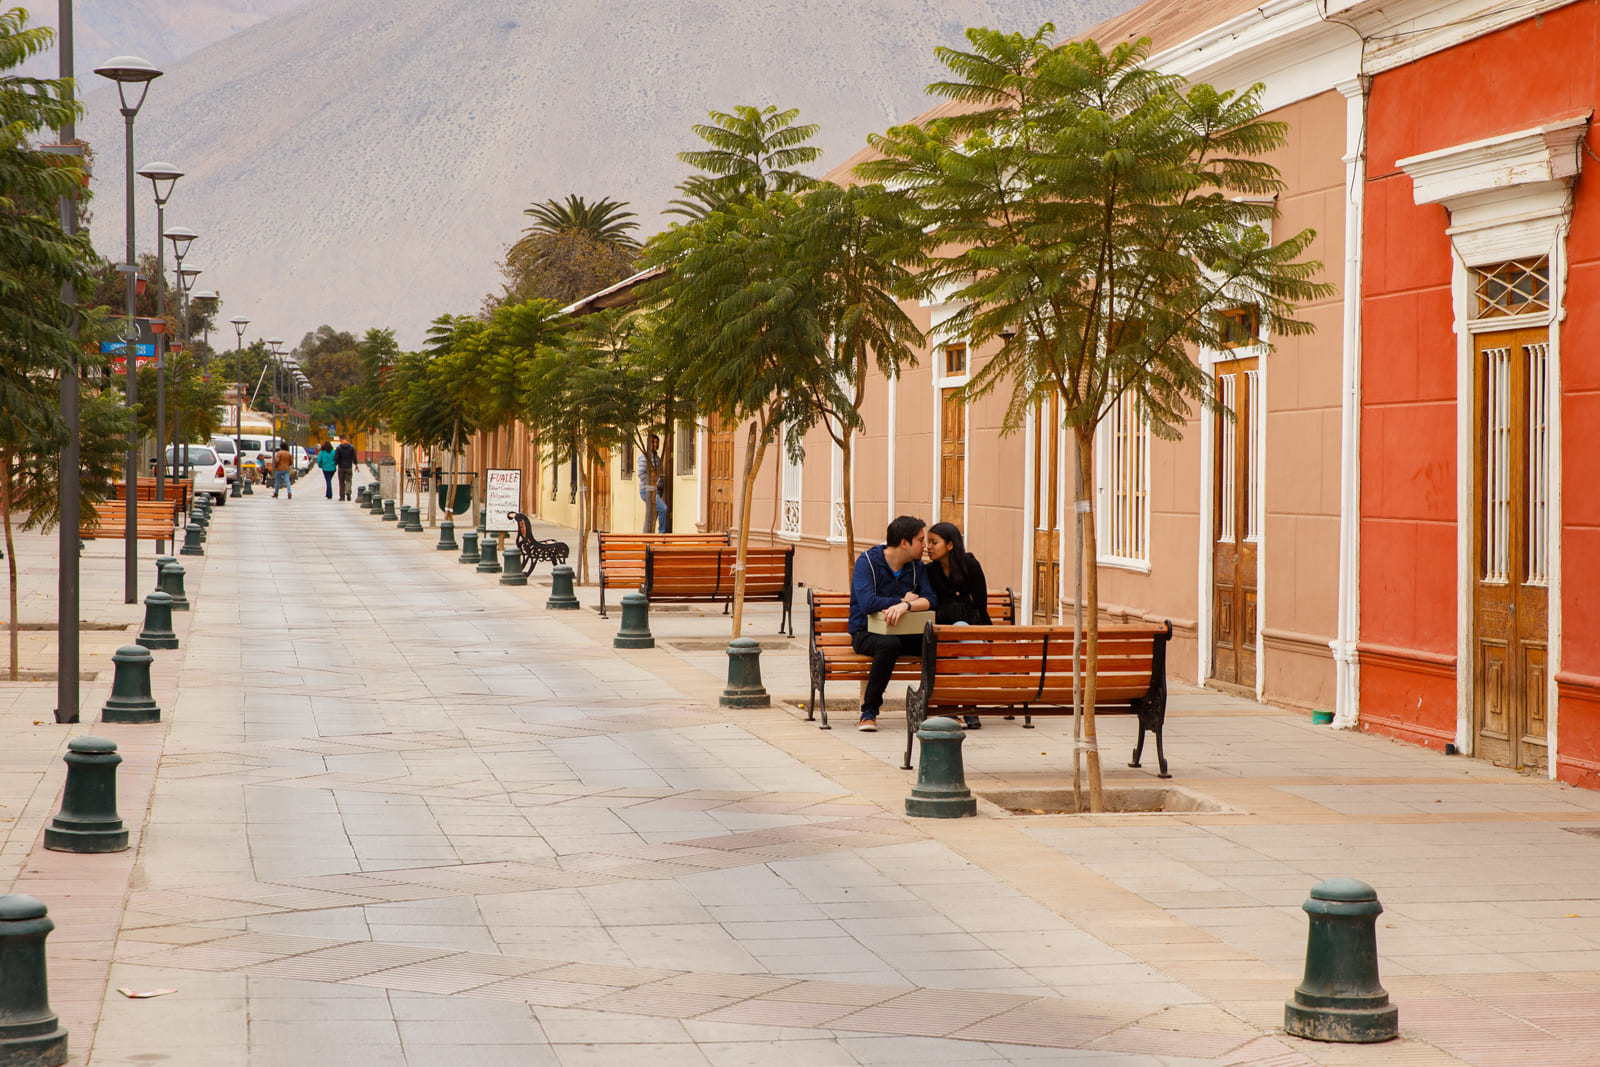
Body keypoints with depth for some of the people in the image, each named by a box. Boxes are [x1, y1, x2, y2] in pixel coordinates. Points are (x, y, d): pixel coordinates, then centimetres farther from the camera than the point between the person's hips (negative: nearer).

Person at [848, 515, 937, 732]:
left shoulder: (917, 567, 7)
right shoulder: (867, 561, -9)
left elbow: (931, 600, -9)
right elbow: (867, 604, -24)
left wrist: (906, 605, -29)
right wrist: (904, 599, -12)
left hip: (904, 634, 4)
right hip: (866, 633, -4)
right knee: (889, 644, -39)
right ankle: (869, 712, -27)